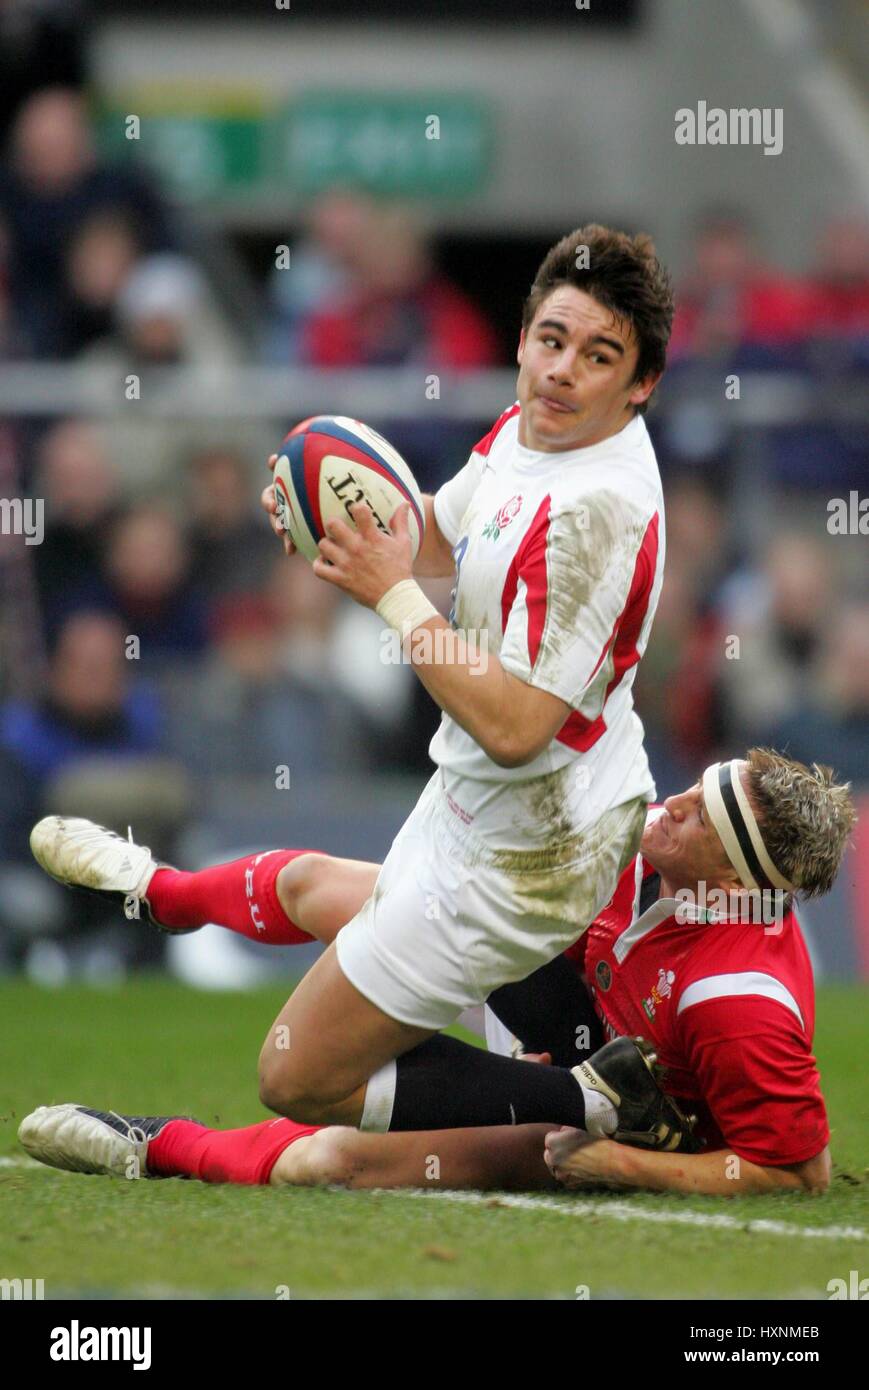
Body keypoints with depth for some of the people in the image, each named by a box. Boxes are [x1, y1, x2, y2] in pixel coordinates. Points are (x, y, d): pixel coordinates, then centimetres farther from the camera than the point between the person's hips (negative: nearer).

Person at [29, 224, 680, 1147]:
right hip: (477, 806, 9)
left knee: (299, 1079, -4)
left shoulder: (600, 512, -30)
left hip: (518, 855, -9)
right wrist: (348, 522, -4)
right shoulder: (526, 428, -2)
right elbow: (440, 537, 18)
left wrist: (392, 593, -26)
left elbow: (513, 727, -34)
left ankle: (597, 1107, -4)